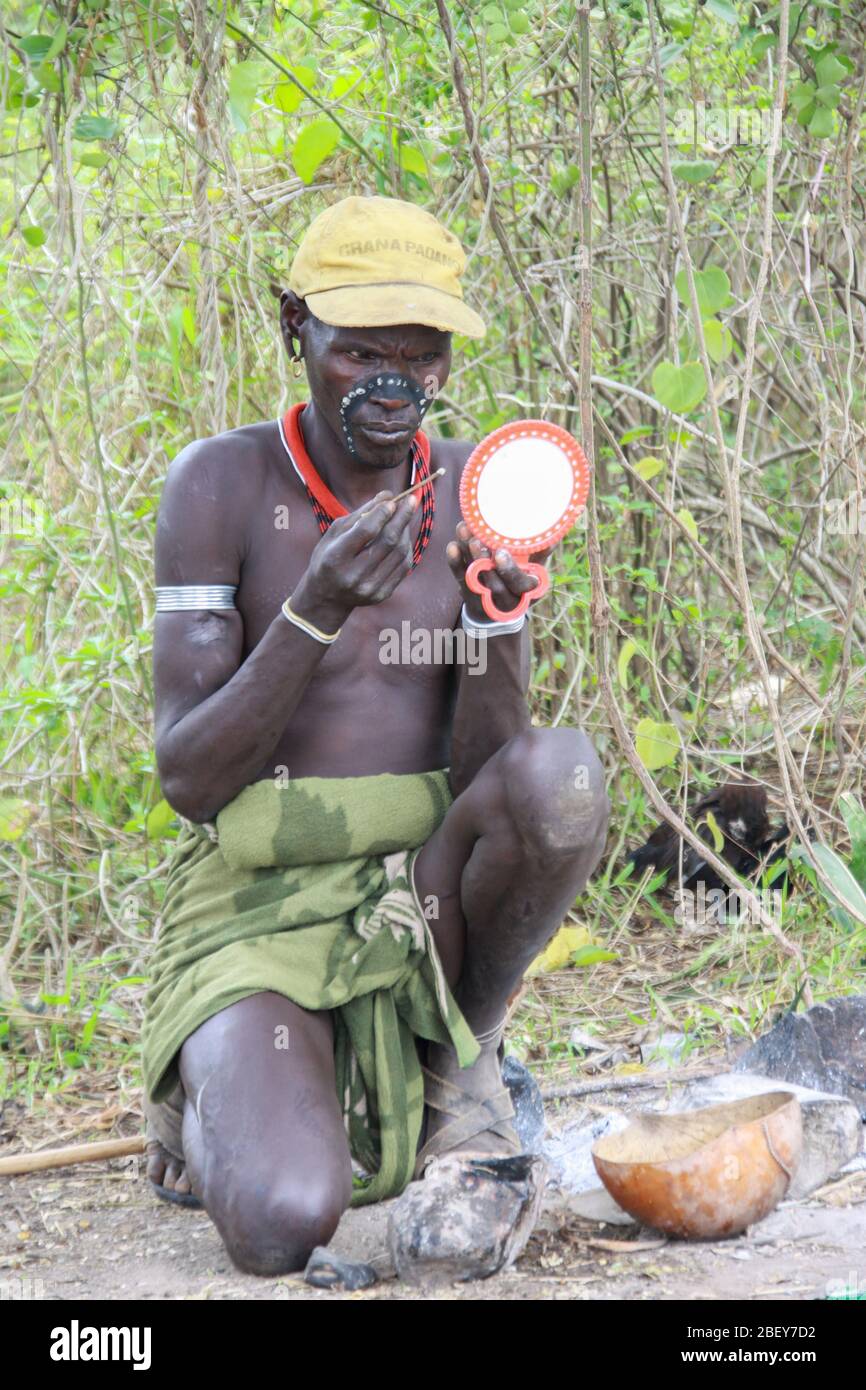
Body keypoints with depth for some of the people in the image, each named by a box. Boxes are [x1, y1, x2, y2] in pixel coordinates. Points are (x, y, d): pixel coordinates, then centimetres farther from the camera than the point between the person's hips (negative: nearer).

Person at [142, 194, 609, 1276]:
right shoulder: (221, 484, -8)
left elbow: (489, 772, -6)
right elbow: (188, 779, -13)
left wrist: (496, 619, -25)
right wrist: (314, 611, -27)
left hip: (423, 893, 2)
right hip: (258, 904, -2)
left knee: (561, 777, -31)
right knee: (284, 1226, -28)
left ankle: (459, 1065, -4)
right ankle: (216, 1103, 11)